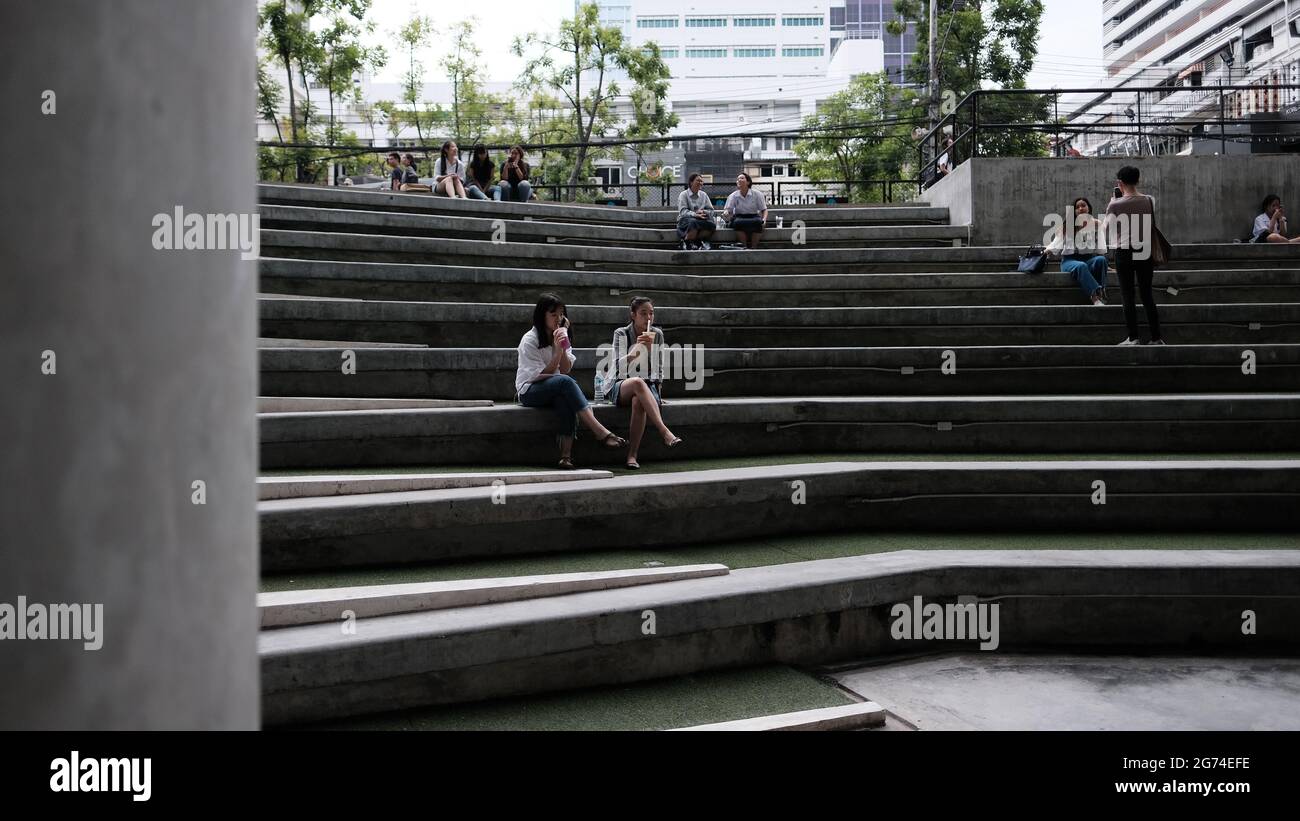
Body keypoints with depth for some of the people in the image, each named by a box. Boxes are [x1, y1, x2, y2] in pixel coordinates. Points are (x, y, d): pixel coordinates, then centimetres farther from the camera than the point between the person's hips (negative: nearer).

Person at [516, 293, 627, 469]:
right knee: (565, 382, -35)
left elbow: (566, 370, 1)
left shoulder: (561, 336, 12)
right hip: (529, 391, -5)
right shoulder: (529, 340, -7)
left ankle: (566, 454, -42)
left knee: (565, 398, -34)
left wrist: (563, 348, -12)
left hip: (556, 391, 5)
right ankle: (602, 433, -42)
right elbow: (541, 375, -12)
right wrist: (558, 351, -19)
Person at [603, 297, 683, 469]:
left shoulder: (657, 334, 10)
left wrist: (656, 393, 10)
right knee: (638, 382, -40)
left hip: (648, 387, 2)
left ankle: (632, 455, -39)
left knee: (638, 402, -37)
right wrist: (637, 349, -26)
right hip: (621, 387, -2)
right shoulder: (621, 334, 1)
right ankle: (665, 432, -51)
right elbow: (619, 367, -13)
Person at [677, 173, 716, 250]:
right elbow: (683, 211, -10)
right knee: (693, 222, -40)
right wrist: (695, 214, -27)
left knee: (711, 224, -29)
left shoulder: (703, 195, 17)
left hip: (701, 219, 4)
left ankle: (697, 242, -15)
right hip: (685, 219, -4)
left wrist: (703, 212, -12)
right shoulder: (683, 194, 3)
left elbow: (711, 210, 12)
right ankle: (686, 243, -20)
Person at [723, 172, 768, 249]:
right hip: (739, 217, 0)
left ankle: (754, 247, -23)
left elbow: (764, 209, 2)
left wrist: (764, 219, -18)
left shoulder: (757, 194, -1)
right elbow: (728, 209, -3)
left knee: (758, 222, -35)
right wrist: (726, 213, -28)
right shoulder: (733, 196, 1)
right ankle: (744, 246, -23)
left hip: (753, 217, 0)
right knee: (738, 222, -36)